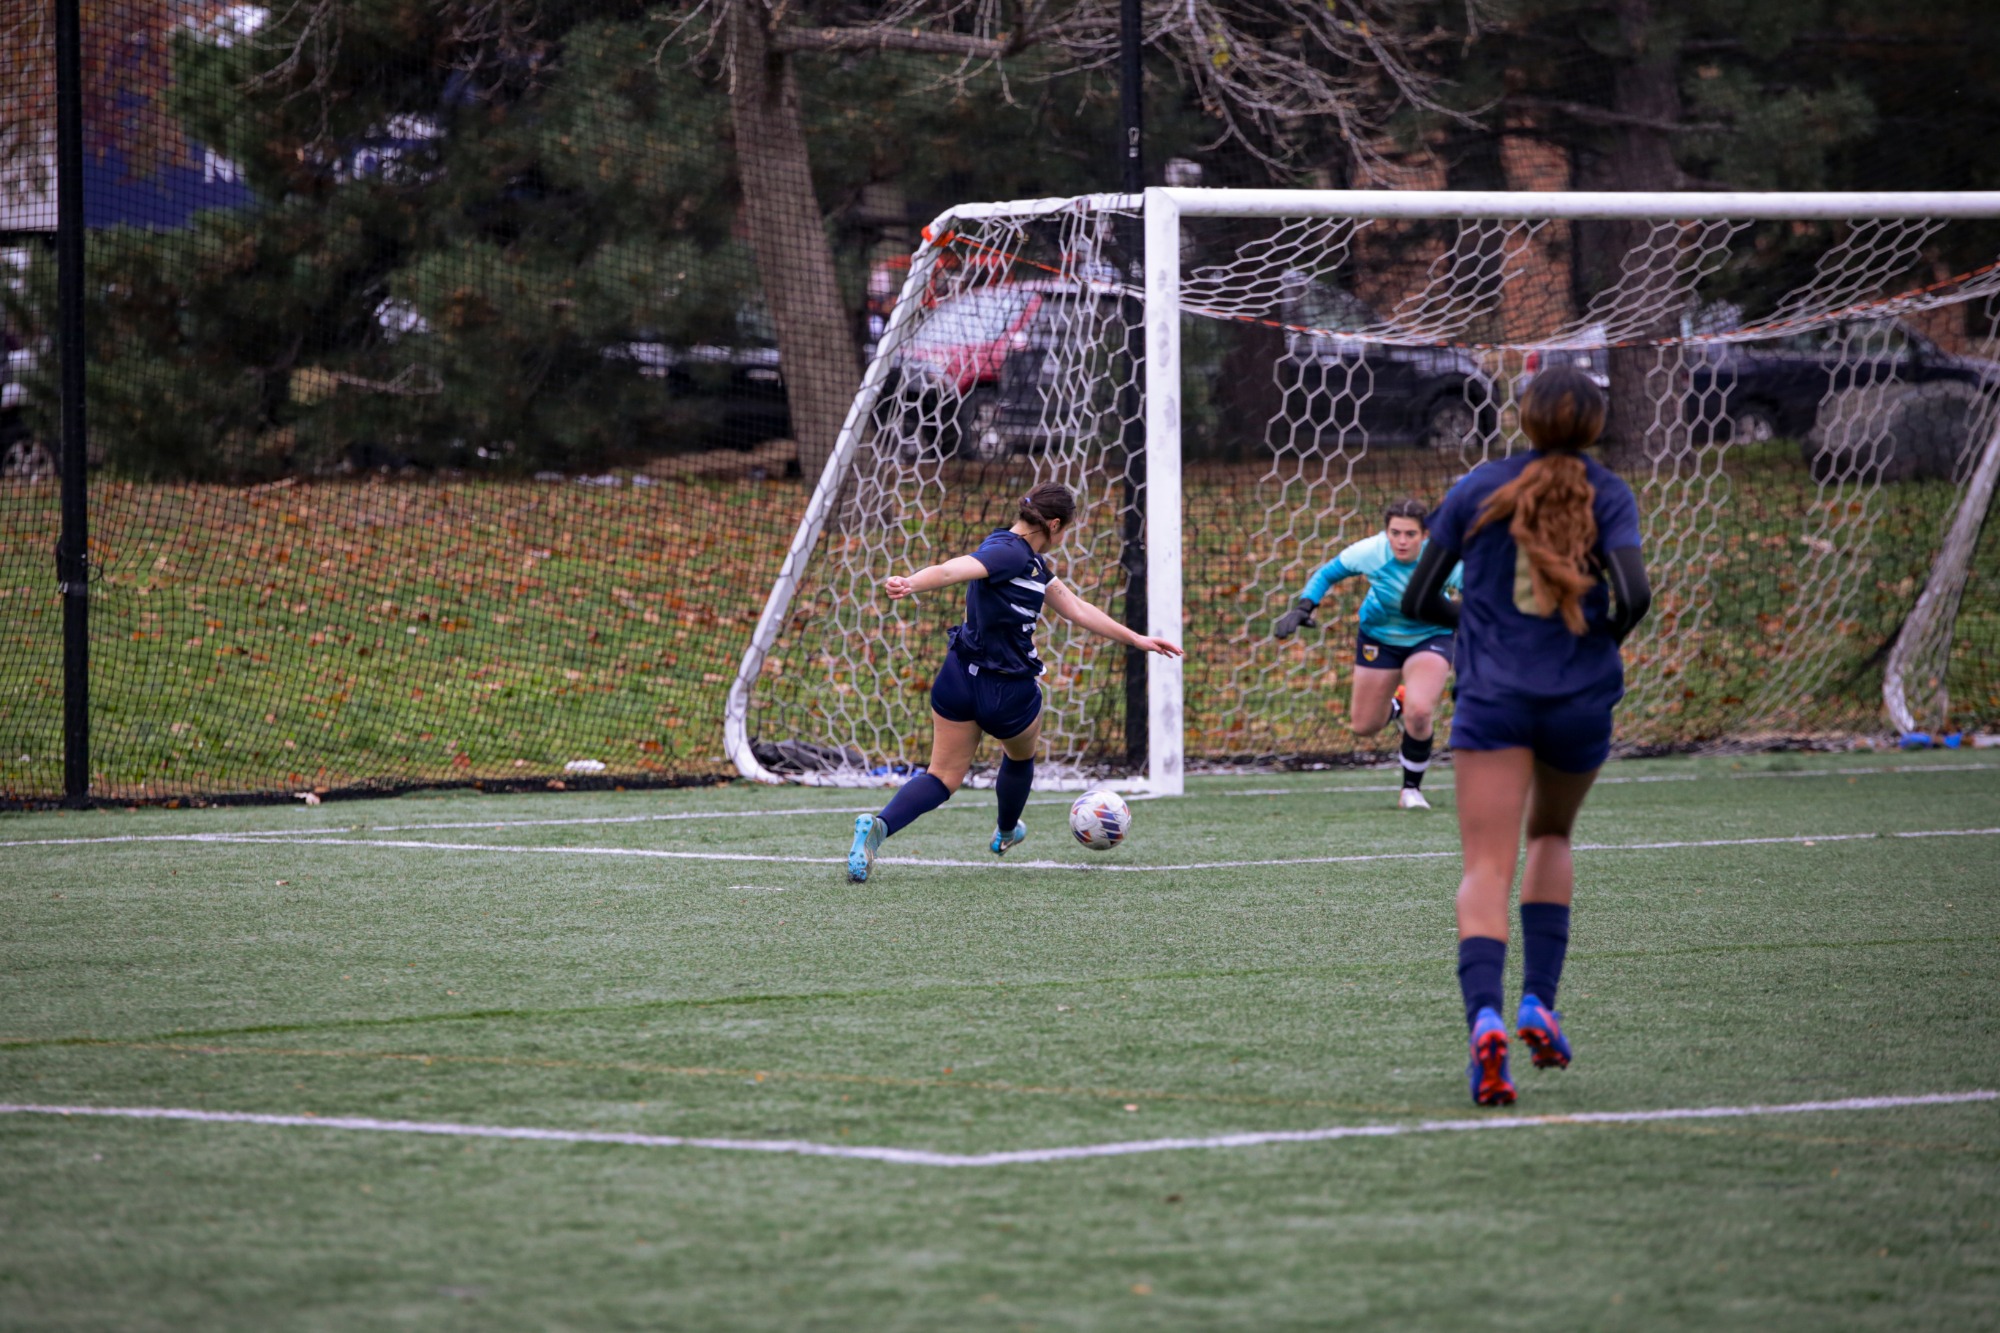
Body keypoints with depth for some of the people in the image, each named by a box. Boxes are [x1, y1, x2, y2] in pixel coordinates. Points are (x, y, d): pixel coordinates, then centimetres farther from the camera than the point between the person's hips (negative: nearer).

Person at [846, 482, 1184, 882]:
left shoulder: (1031, 561, 11)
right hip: (1009, 693, -8)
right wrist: (910, 584, -55)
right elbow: (953, 570, -36)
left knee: (943, 777, 7)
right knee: (1021, 755, 26)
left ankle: (878, 826, -18)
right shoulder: (1009, 553, -19)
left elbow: (1076, 609, 20)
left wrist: (1136, 640, 24)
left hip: (959, 680, 8)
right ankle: (1006, 833, 52)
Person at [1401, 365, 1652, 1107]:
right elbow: (1632, 596, -14)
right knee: (1551, 837, 26)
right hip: (1582, 701, 1)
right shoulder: (1608, 497, 1)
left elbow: (1418, 600, 5)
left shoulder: (1479, 490, 4)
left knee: (1487, 869, -7)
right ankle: (1539, 1003, 13)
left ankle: (1485, 1018, -31)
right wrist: (1600, 642, 8)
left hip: (1494, 697, -1)